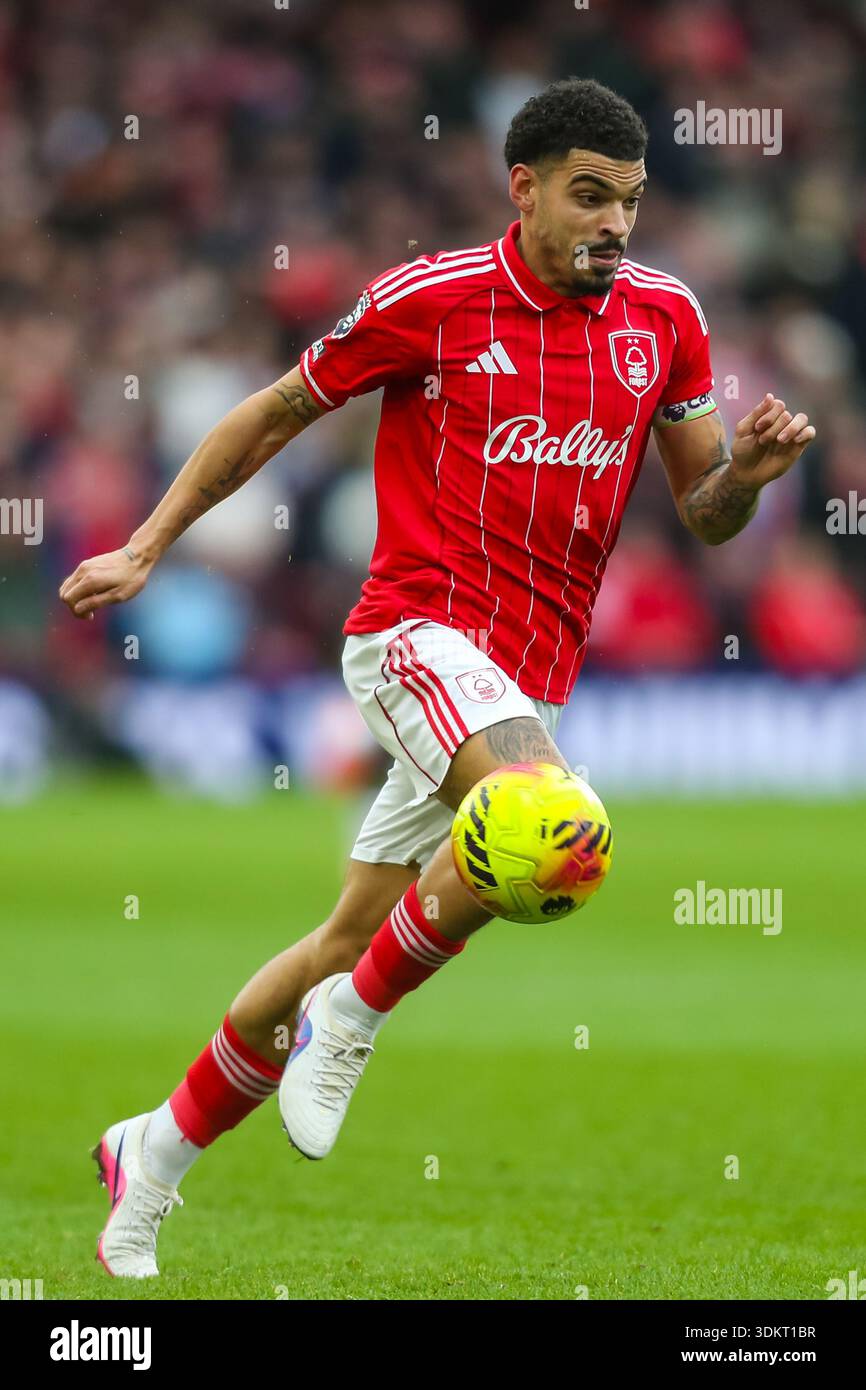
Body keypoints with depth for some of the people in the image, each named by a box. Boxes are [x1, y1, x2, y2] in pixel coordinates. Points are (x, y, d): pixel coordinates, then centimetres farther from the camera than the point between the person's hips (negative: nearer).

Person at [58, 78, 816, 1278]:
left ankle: (156, 1153, 27)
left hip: (530, 675, 6)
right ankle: (347, 1028, -12)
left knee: (352, 942, 10)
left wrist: (747, 471, -11)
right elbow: (275, 415, 6)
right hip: (420, 629, -6)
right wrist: (145, 548, 7)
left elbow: (703, 513, 13)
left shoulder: (665, 318, 6)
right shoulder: (431, 301, -6)